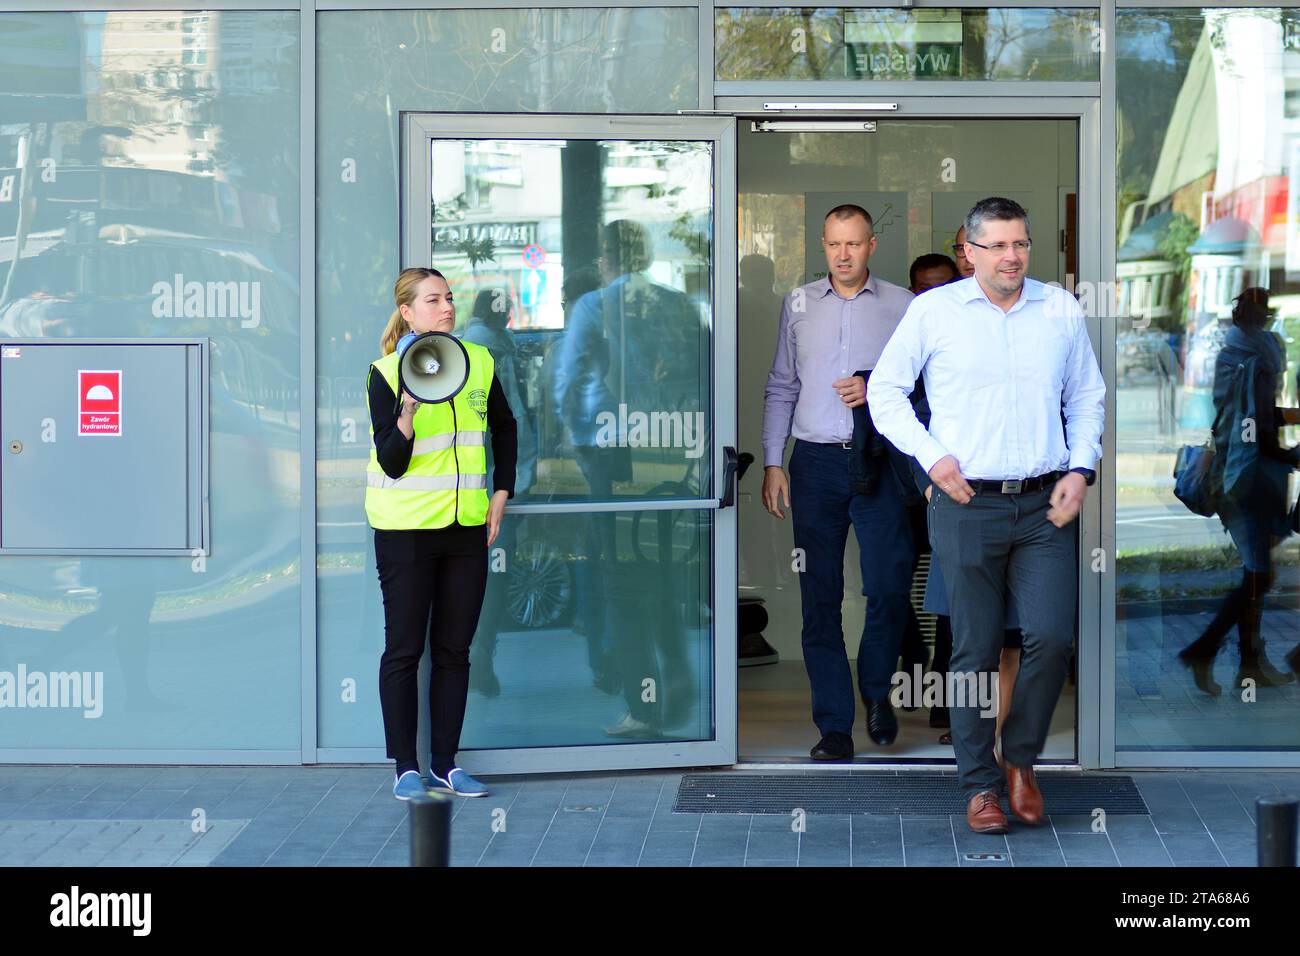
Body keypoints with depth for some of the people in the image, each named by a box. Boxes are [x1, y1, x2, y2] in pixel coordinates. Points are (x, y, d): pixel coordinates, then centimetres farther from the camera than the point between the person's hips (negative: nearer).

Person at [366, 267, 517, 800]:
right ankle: (406, 767, 7)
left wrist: (500, 496, 13)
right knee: (404, 650, 0)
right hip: (405, 529, -4)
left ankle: (445, 765, 15)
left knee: (454, 649, 7)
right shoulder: (386, 374, -9)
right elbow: (391, 464, -13)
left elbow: (504, 428, 21)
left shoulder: (479, 363, 4)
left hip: (467, 526, 4)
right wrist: (409, 411, -30)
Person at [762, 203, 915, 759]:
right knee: (820, 598, 1)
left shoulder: (901, 306, 6)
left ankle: (876, 689, 19)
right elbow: (781, 387, 14)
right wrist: (773, 463, 7)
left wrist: (876, 391, -12)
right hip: (816, 461, 2)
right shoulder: (799, 304, 12)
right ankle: (834, 727, 7)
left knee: (889, 587, -9)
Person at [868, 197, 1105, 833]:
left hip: (1047, 504, 2)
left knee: (1053, 637, -8)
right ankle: (979, 786, 12)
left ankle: (1021, 758, 16)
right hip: (967, 503, -2)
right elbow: (884, 390, 6)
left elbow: (1087, 397, 17)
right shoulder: (934, 311, 1)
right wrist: (930, 455, -6)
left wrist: (1081, 469, 3)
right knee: (975, 650, 1)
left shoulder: (1061, 310, 9)